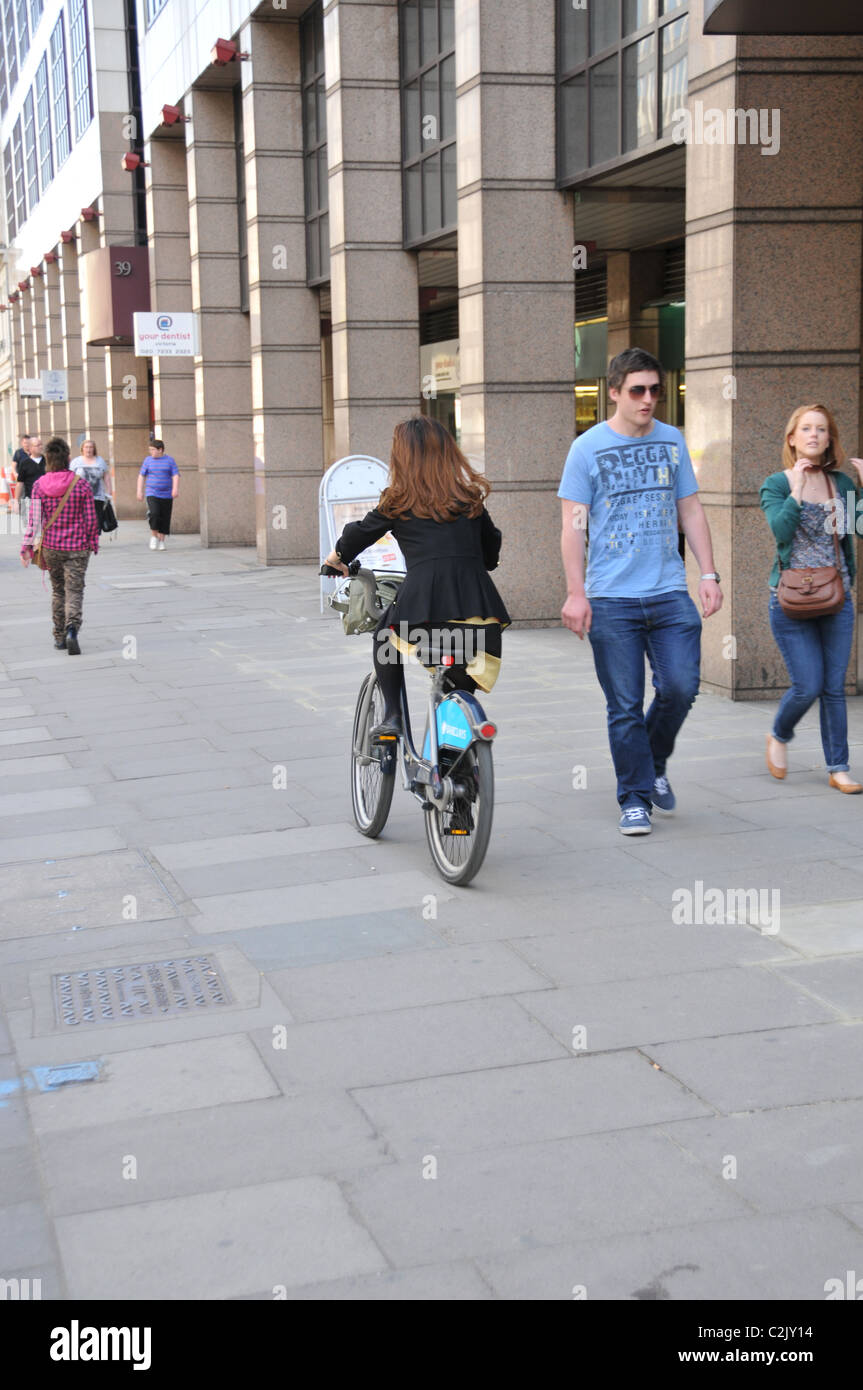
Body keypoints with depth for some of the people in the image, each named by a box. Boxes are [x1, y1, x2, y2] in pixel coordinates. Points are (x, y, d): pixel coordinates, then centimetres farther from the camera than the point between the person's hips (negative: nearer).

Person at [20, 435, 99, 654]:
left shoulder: (39, 485, -4)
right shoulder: (81, 485, -6)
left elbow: (35, 519, -7)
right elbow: (90, 519, -3)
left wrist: (27, 546, -2)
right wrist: (93, 543, 9)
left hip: (51, 547, 2)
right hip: (77, 547, -2)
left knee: (57, 590, 17)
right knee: (74, 591, 0)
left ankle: (59, 636, 22)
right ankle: (72, 629, -24)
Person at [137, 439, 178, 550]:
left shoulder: (170, 460, 3)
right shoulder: (148, 460, 6)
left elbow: (176, 476, -4)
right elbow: (141, 476, 11)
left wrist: (176, 488, -20)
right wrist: (140, 491, 5)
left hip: (167, 495, 0)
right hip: (152, 494, 0)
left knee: (165, 519, 1)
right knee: (154, 514, -21)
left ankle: (161, 541, 15)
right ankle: (153, 537, -3)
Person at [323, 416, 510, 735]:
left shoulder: (400, 500, 7)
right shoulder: (470, 497, 16)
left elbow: (362, 532, 21)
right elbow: (492, 544, 26)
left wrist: (336, 558, 40)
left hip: (425, 593, -3)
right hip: (476, 596, 3)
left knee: (385, 636, 26)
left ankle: (391, 715, 16)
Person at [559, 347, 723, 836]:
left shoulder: (672, 441, 11)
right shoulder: (589, 448, 0)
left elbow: (691, 510, 15)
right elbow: (574, 524, -2)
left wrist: (709, 574, 7)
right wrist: (576, 593, -9)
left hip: (670, 593, 3)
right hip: (611, 599, -3)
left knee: (681, 688, -6)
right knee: (625, 707, 0)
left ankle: (656, 764, 22)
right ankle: (635, 799, 13)